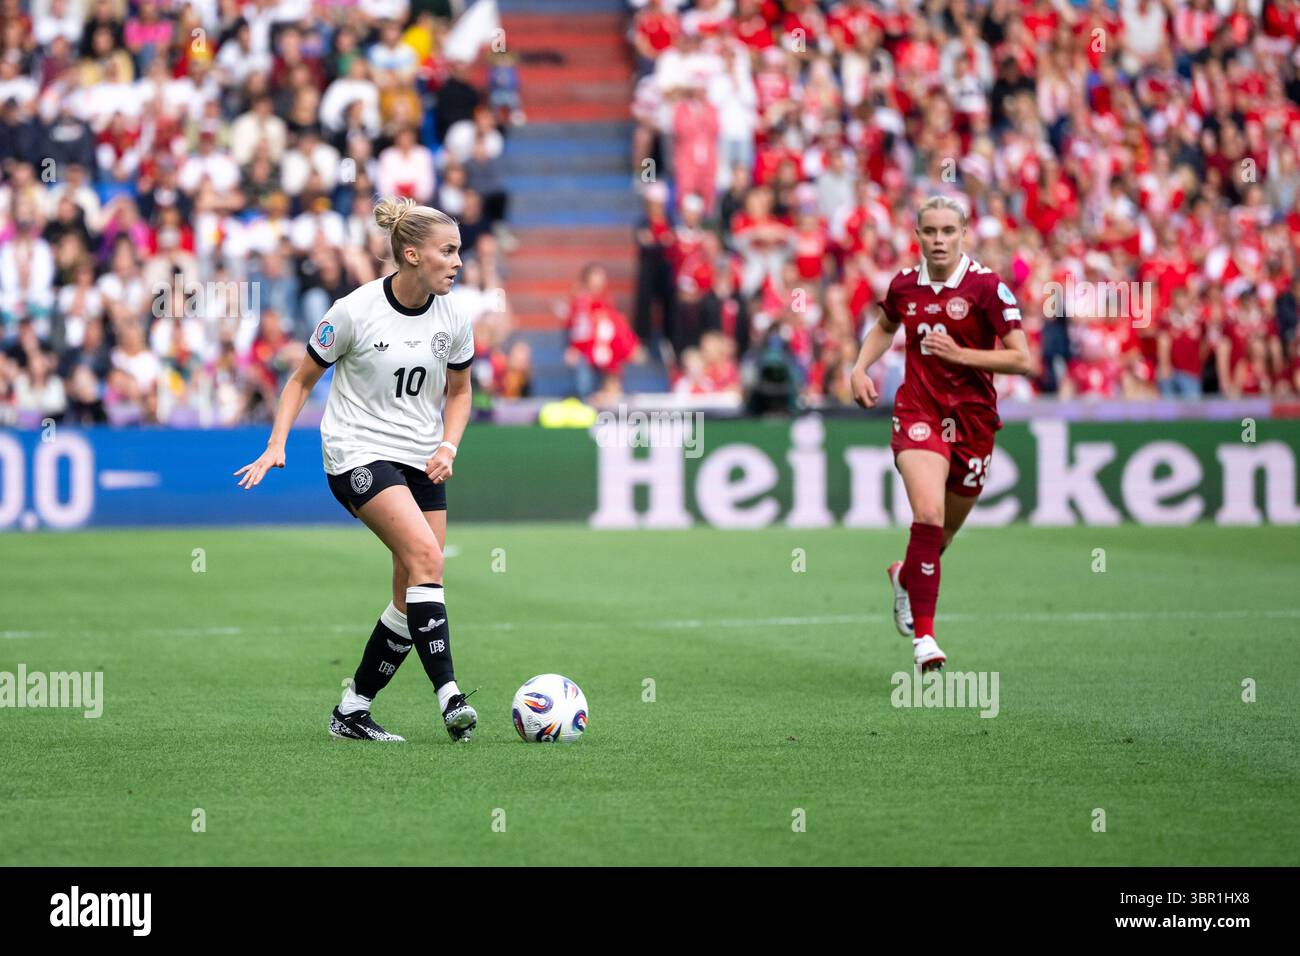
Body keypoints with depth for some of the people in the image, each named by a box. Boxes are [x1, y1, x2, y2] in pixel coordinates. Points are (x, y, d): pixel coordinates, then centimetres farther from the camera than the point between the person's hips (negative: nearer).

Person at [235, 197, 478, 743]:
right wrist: (277, 445, -12)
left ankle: (351, 712, 13)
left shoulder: (452, 321, 1)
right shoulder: (355, 311, -12)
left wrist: (447, 447, -1)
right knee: (425, 555, -26)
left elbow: (459, 392, 16)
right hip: (358, 454, -6)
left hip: (420, 461, 6)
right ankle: (449, 696, -30)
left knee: (413, 600, 0)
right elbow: (303, 380, -1)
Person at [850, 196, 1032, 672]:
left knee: (946, 530, 14)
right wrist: (860, 368, 9)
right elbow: (884, 326, 26)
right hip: (918, 413, 0)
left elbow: (1021, 360, -11)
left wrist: (959, 353, -19)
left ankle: (906, 576, 50)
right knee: (929, 515, -23)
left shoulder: (987, 287, -9)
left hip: (973, 418, 0)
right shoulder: (904, 285, 2)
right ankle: (924, 634, -20)